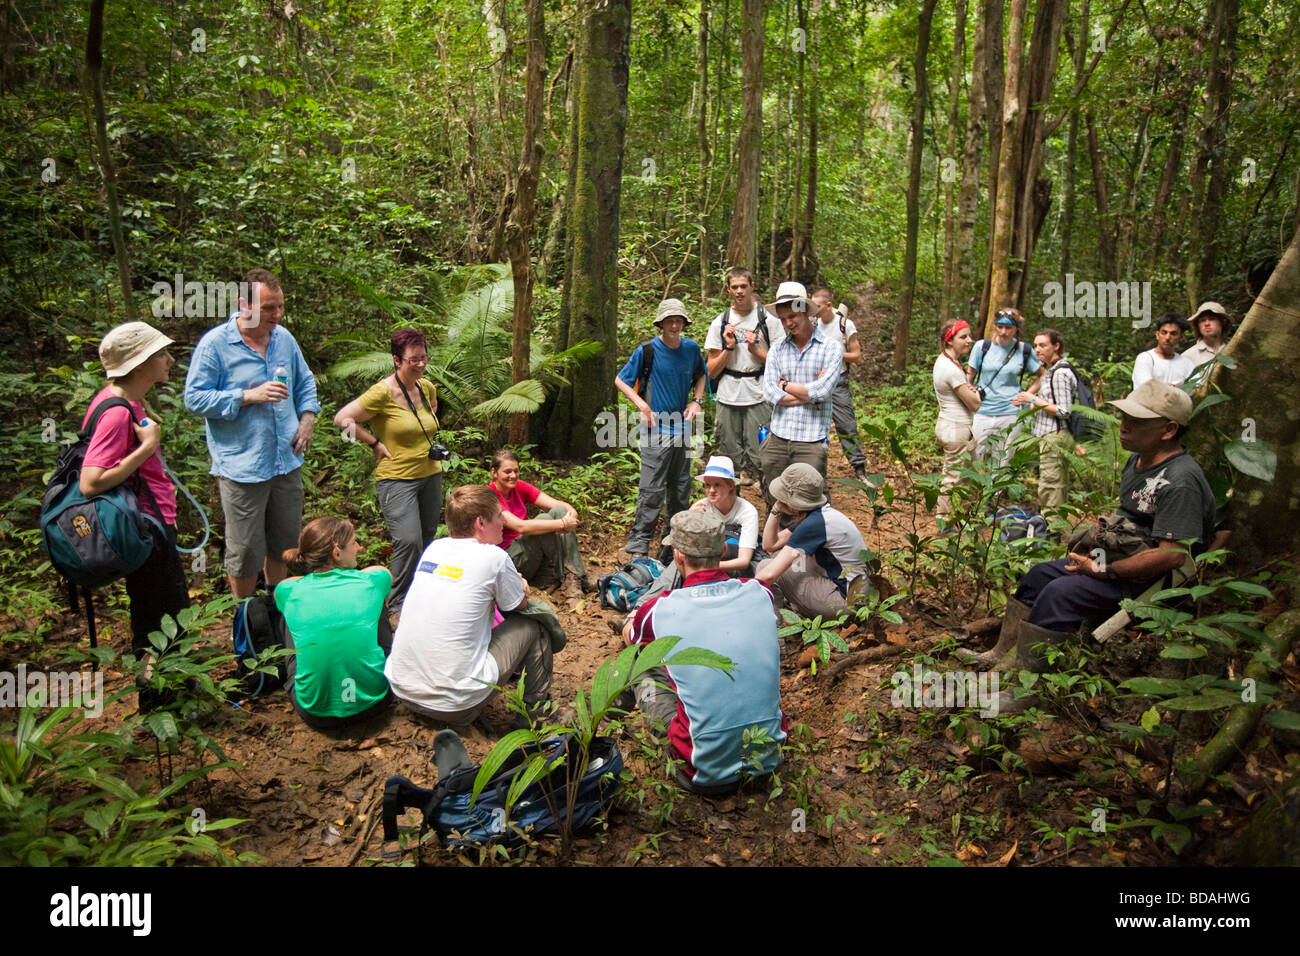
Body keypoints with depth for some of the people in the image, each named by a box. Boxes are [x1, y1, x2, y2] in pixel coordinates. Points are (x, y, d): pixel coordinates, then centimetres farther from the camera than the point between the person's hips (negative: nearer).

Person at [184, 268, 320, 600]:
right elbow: (194, 398, -11)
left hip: (287, 462, 6)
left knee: (284, 546, 17)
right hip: (241, 468, -5)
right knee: (245, 552, 3)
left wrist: (307, 419, 4)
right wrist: (248, 396, -20)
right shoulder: (215, 343, -10)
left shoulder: (284, 338, 8)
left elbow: (305, 384, 21)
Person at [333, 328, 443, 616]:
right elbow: (342, 419, -15)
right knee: (409, 541, -17)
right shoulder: (383, 392, -16)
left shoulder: (426, 387, 5)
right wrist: (376, 444, -12)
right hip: (396, 478, -7)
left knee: (427, 539, 12)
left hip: (430, 475, 7)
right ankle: (398, 602, 2)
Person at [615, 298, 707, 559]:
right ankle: (638, 543, -1)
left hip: (682, 426, 6)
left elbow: (700, 375, 23)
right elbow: (620, 381, -2)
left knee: (681, 485, 16)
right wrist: (642, 405, -13)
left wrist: (697, 401, 7)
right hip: (656, 428, -5)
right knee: (652, 489, -8)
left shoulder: (691, 348, 5)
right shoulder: (647, 350, -9)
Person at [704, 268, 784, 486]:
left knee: (759, 457, -8)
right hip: (728, 397, 3)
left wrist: (755, 350, -12)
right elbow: (711, 371, 7)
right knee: (729, 457, 6)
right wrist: (729, 348, -7)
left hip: (759, 397, -2)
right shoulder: (720, 323, 8)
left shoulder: (769, 320, 2)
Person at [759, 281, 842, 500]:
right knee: (774, 504, 10)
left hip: (812, 441, -3)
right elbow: (770, 393, -4)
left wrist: (786, 386, -2)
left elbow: (822, 391, -13)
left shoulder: (831, 348, -1)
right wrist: (810, 393, -8)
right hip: (777, 438, 3)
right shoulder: (777, 349, 9)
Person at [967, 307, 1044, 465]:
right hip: (981, 412, 0)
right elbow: (970, 376, 7)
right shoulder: (982, 346, 1)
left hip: (1010, 413, 0)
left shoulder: (1024, 351, 4)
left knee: (1003, 463, 4)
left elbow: (1042, 376, 16)